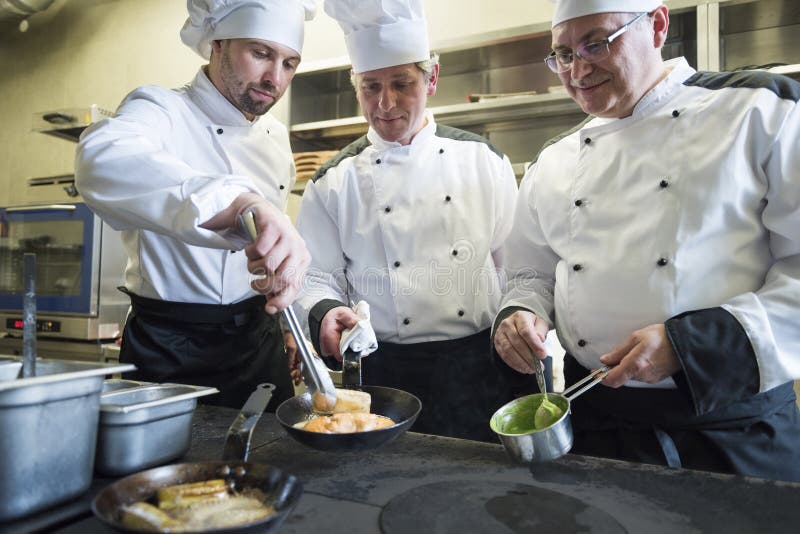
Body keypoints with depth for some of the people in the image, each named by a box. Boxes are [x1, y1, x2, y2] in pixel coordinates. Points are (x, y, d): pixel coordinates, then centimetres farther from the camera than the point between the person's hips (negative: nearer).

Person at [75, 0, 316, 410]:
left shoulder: (276, 137, 6)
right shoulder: (161, 110, -14)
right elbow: (101, 160, -38)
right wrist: (241, 203, -53)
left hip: (258, 340, 6)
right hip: (170, 352, -5)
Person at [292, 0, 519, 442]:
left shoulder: (482, 160, 2)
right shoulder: (334, 182, 0)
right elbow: (317, 278, 3)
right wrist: (326, 312, -18)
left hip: (476, 363, 1)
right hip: (384, 370, 0)